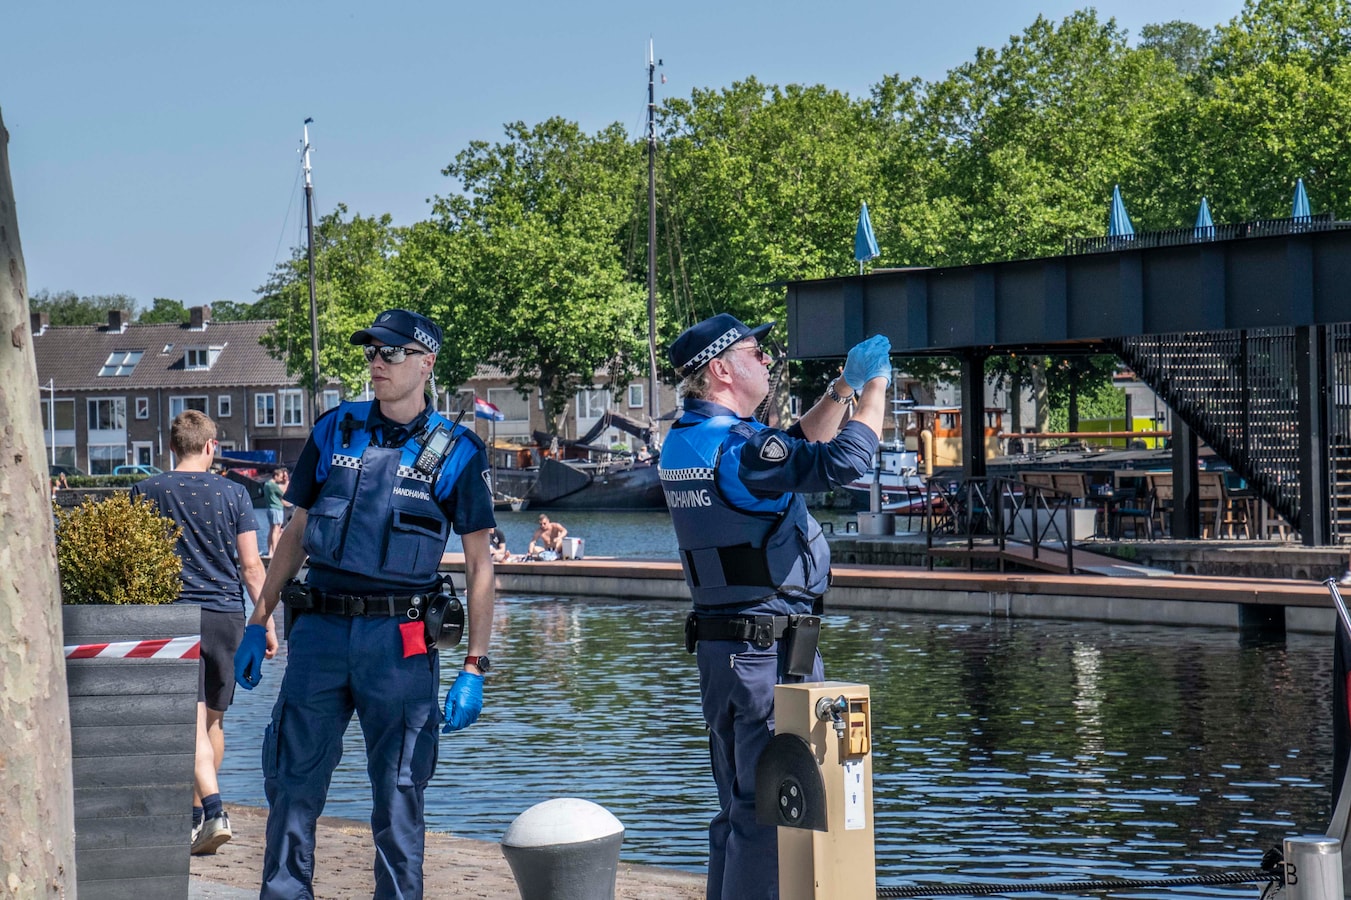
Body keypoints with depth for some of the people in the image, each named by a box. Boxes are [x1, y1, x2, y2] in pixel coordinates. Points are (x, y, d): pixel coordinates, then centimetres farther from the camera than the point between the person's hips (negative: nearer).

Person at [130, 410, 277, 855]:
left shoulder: (145, 492, 1)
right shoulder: (232, 493, 3)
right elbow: (251, 566, 1)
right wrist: (267, 622, 6)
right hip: (226, 614, 2)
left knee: (194, 722, -8)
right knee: (214, 719, 15)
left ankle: (213, 810, -25)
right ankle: (198, 815, 25)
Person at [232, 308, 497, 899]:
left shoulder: (455, 452, 0)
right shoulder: (335, 431, 9)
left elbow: (479, 566, 1)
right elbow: (296, 533, 16)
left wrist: (474, 668, -5)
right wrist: (258, 624, 10)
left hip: (399, 638, -3)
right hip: (320, 630, 3)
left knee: (398, 790, 3)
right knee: (293, 778, 4)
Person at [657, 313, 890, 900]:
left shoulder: (683, 443, 12)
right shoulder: (734, 446, -18)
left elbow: (795, 451, 25)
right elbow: (841, 462, -27)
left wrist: (842, 389, 18)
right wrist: (875, 387, -12)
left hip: (718, 645, 10)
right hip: (772, 649, -10)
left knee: (739, 807, 15)